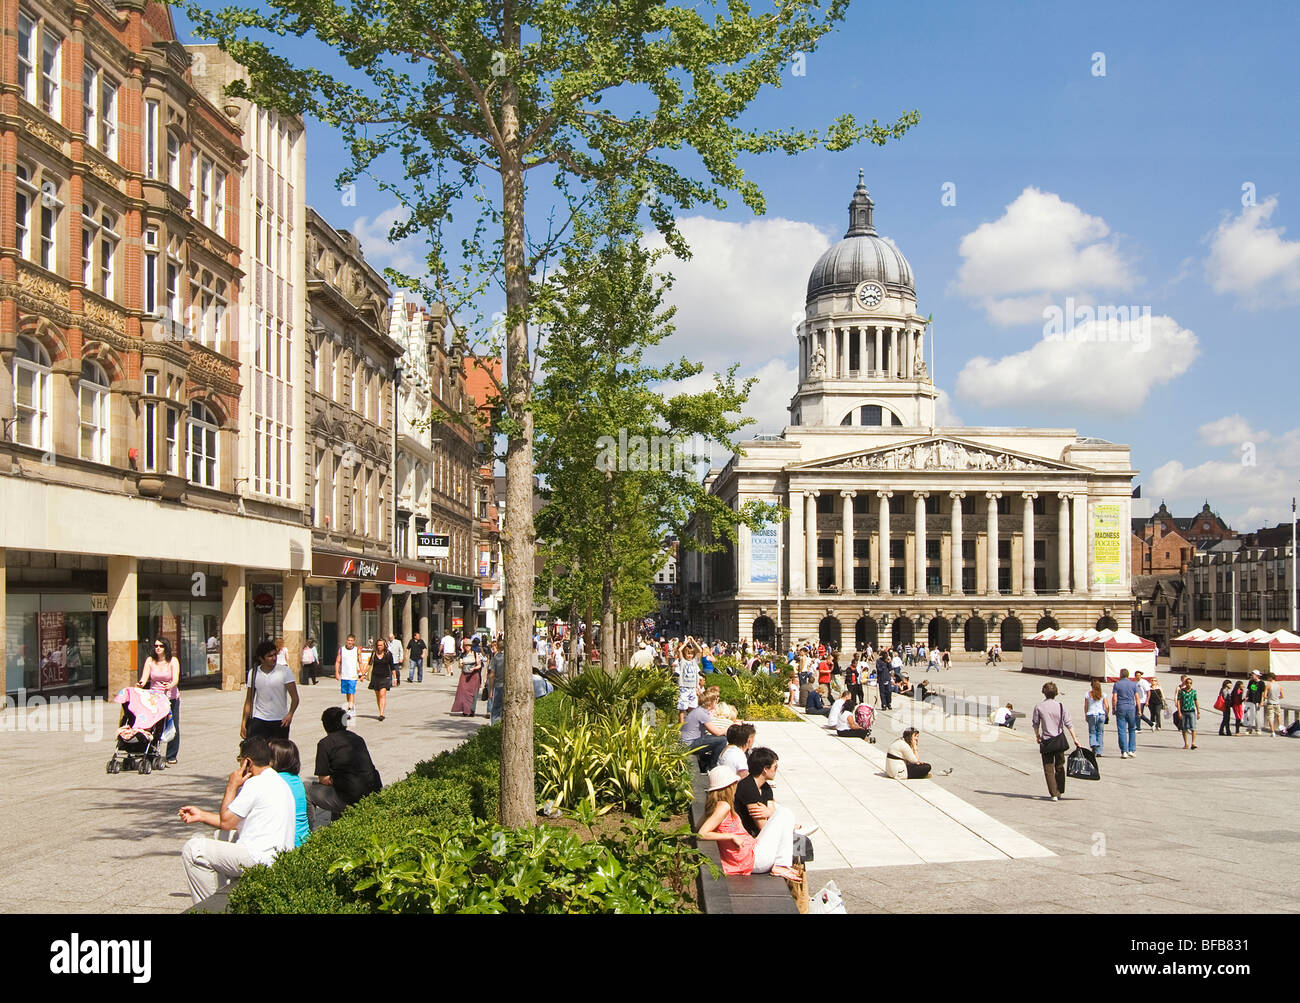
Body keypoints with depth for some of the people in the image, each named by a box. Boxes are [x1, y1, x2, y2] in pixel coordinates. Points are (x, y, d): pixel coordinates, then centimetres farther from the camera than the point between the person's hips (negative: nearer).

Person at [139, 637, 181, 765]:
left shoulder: (173, 661, -2)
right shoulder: (150, 661, 3)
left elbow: (176, 679, -15)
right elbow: (144, 678, -7)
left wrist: (170, 685, -37)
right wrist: (141, 684, -30)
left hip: (171, 697, -1)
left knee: (173, 728, -4)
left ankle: (172, 756, 6)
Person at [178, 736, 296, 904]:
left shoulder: (255, 784, -14)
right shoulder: (278, 782, 17)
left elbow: (226, 822, -7)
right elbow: (236, 822, 21)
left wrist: (231, 787, 2)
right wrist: (201, 815, 22)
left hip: (260, 861, -11)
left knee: (193, 850, -6)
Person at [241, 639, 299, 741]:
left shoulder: (285, 671, -5)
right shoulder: (253, 674, 2)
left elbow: (295, 698, -7)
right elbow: (249, 700, 9)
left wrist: (290, 714, -24)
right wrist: (244, 722, 2)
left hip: (280, 722, -1)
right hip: (258, 721, 1)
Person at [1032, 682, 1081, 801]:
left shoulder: (1038, 707, -7)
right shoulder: (1060, 706, -4)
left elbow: (1036, 724, 1)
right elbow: (1068, 724, -4)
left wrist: (1037, 736, 19)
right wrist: (1074, 739, 3)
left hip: (1046, 741, -2)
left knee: (1048, 769, 3)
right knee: (1060, 766, 17)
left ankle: (1054, 794, -3)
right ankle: (1061, 792, 24)